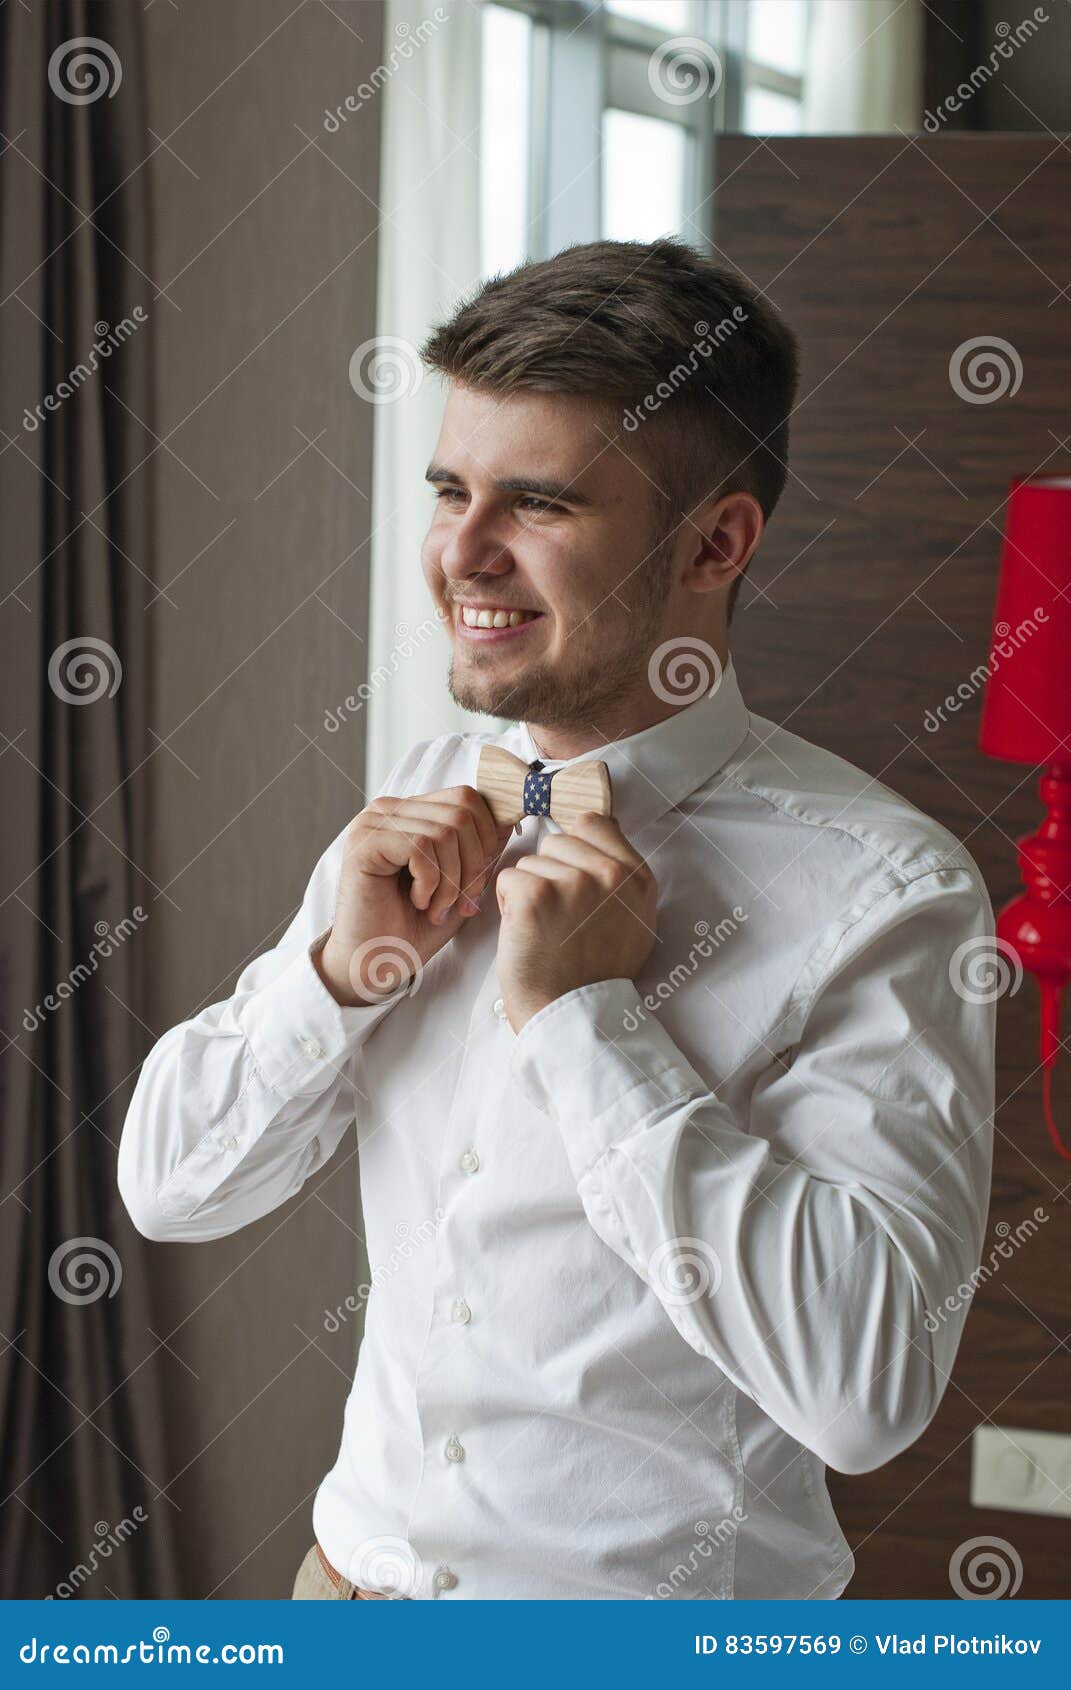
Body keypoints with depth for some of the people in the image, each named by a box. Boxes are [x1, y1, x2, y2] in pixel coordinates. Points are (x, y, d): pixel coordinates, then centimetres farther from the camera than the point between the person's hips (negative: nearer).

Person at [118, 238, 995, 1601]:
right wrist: (344, 966, -14)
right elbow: (169, 1187, 3)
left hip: (659, 1594, -5)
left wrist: (586, 1016, -25)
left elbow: (867, 1387, -27)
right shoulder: (421, 803, 0)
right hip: (361, 1565, 5)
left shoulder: (879, 889, -19)